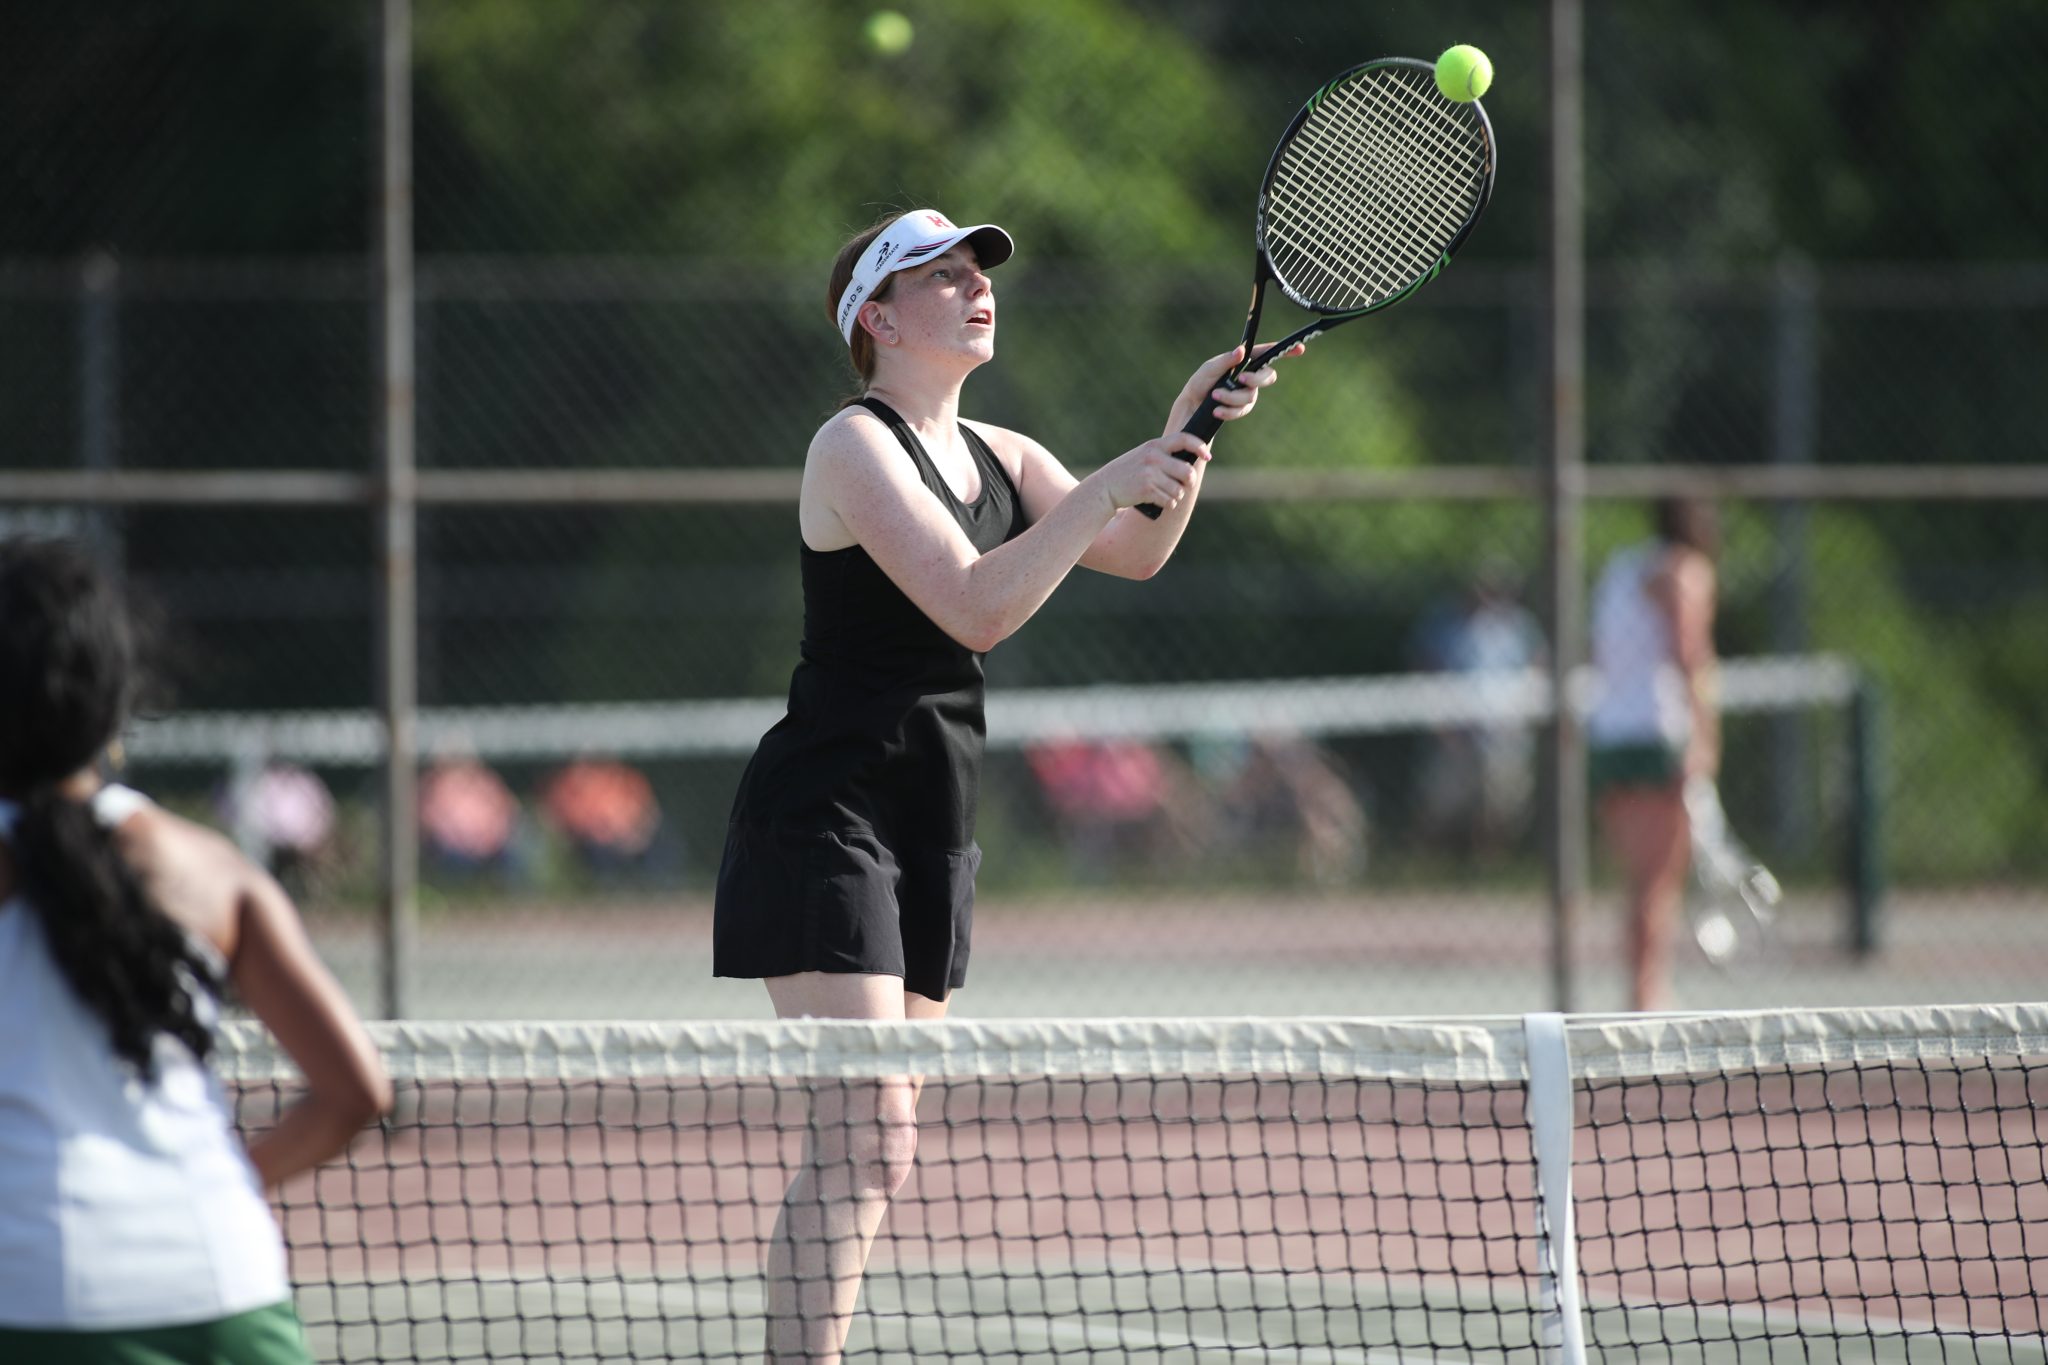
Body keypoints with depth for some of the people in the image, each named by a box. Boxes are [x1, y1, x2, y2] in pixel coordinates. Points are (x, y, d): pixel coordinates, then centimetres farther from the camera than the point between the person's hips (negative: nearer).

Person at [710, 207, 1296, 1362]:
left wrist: (1186, 436, -7)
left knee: (877, 1148, 6)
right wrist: (1111, 484, -21)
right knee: (866, 1138, -18)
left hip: (934, 831, 9)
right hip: (828, 818, -9)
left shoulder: (998, 456, 16)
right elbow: (977, 608, -21)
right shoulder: (856, 445, -10)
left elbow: (1136, 552, 7)